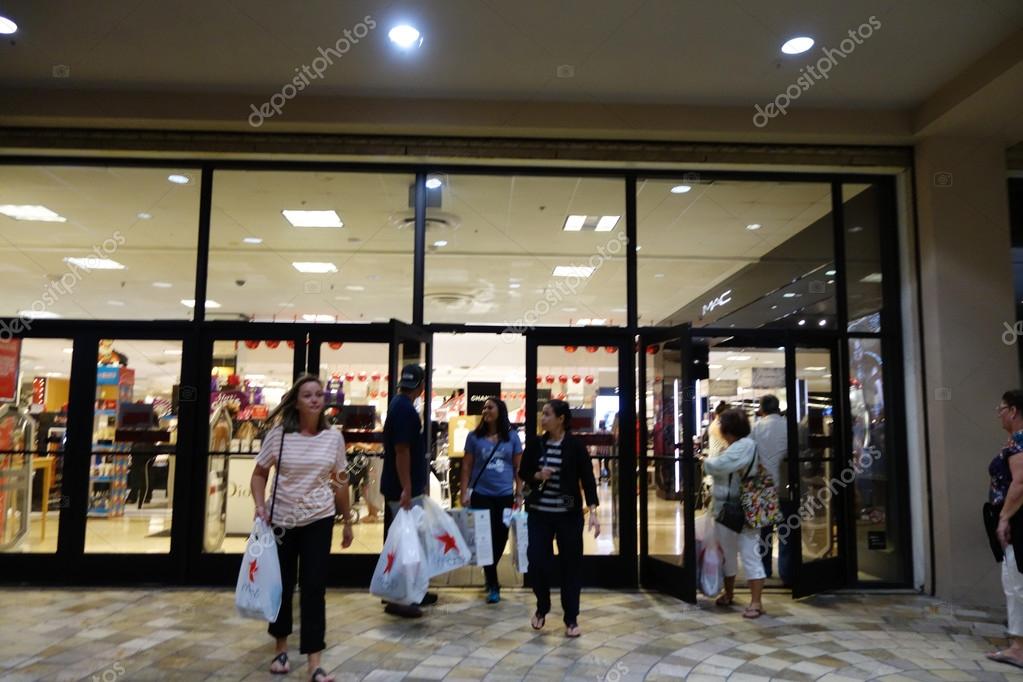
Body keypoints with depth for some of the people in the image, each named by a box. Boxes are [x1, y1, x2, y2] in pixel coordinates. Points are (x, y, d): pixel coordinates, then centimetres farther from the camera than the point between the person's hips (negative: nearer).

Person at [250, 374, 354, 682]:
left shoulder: (333, 437, -3)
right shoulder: (279, 434, -7)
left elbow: (341, 482, 6)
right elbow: (259, 474, 2)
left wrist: (347, 521, 9)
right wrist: (260, 506, -14)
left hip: (318, 520, 0)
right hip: (281, 519, 0)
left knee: (314, 588, -1)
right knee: (281, 585, 13)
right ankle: (281, 648, 35)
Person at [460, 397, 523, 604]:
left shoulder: (512, 437, 3)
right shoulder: (474, 437, 1)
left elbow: (518, 467, 5)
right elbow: (466, 467, 2)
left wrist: (519, 494, 2)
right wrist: (464, 493, -5)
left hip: (505, 496, 1)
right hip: (481, 495, -1)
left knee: (501, 537, 9)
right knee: (485, 539, -1)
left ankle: (489, 574, 34)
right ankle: (493, 585, 12)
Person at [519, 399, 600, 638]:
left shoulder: (576, 446, -7)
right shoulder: (535, 444, 2)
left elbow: (587, 479, -7)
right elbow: (523, 473, 10)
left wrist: (593, 512, -15)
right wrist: (537, 476, -12)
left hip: (569, 514, -2)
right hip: (539, 513, 2)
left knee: (570, 565, 4)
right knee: (537, 561, 0)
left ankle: (571, 619, 18)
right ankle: (542, 608, 27)